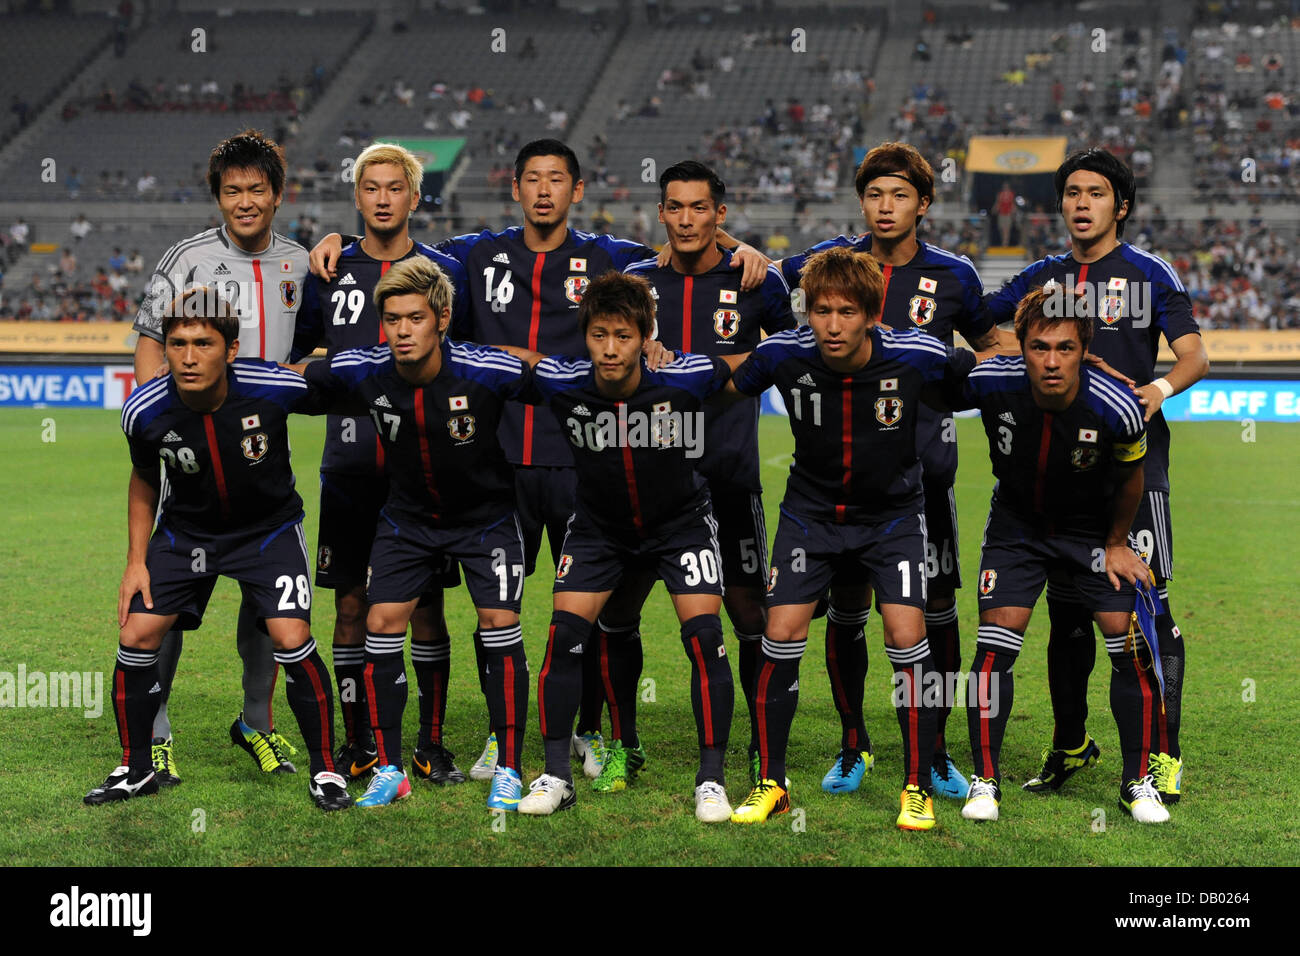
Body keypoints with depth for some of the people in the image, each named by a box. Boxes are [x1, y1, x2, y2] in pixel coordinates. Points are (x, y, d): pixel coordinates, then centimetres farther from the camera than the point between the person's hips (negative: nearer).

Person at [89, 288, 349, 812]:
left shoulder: (276, 389, -29)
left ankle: (325, 769, 3)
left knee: (292, 641, -17)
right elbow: (144, 480, 0)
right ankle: (136, 769, 16)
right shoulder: (144, 413, -21)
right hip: (186, 529, 2)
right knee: (136, 636, -6)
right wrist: (136, 560, 0)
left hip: (269, 527, -2)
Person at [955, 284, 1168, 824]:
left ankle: (1138, 781, 11)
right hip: (1017, 525, 0)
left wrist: (1116, 544, 3)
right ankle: (985, 779, 5)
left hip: (1093, 530, 0)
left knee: (1130, 646, -6)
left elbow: (1130, 478, -6)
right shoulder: (990, 384, -27)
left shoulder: (1118, 410, -28)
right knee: (996, 643, -10)